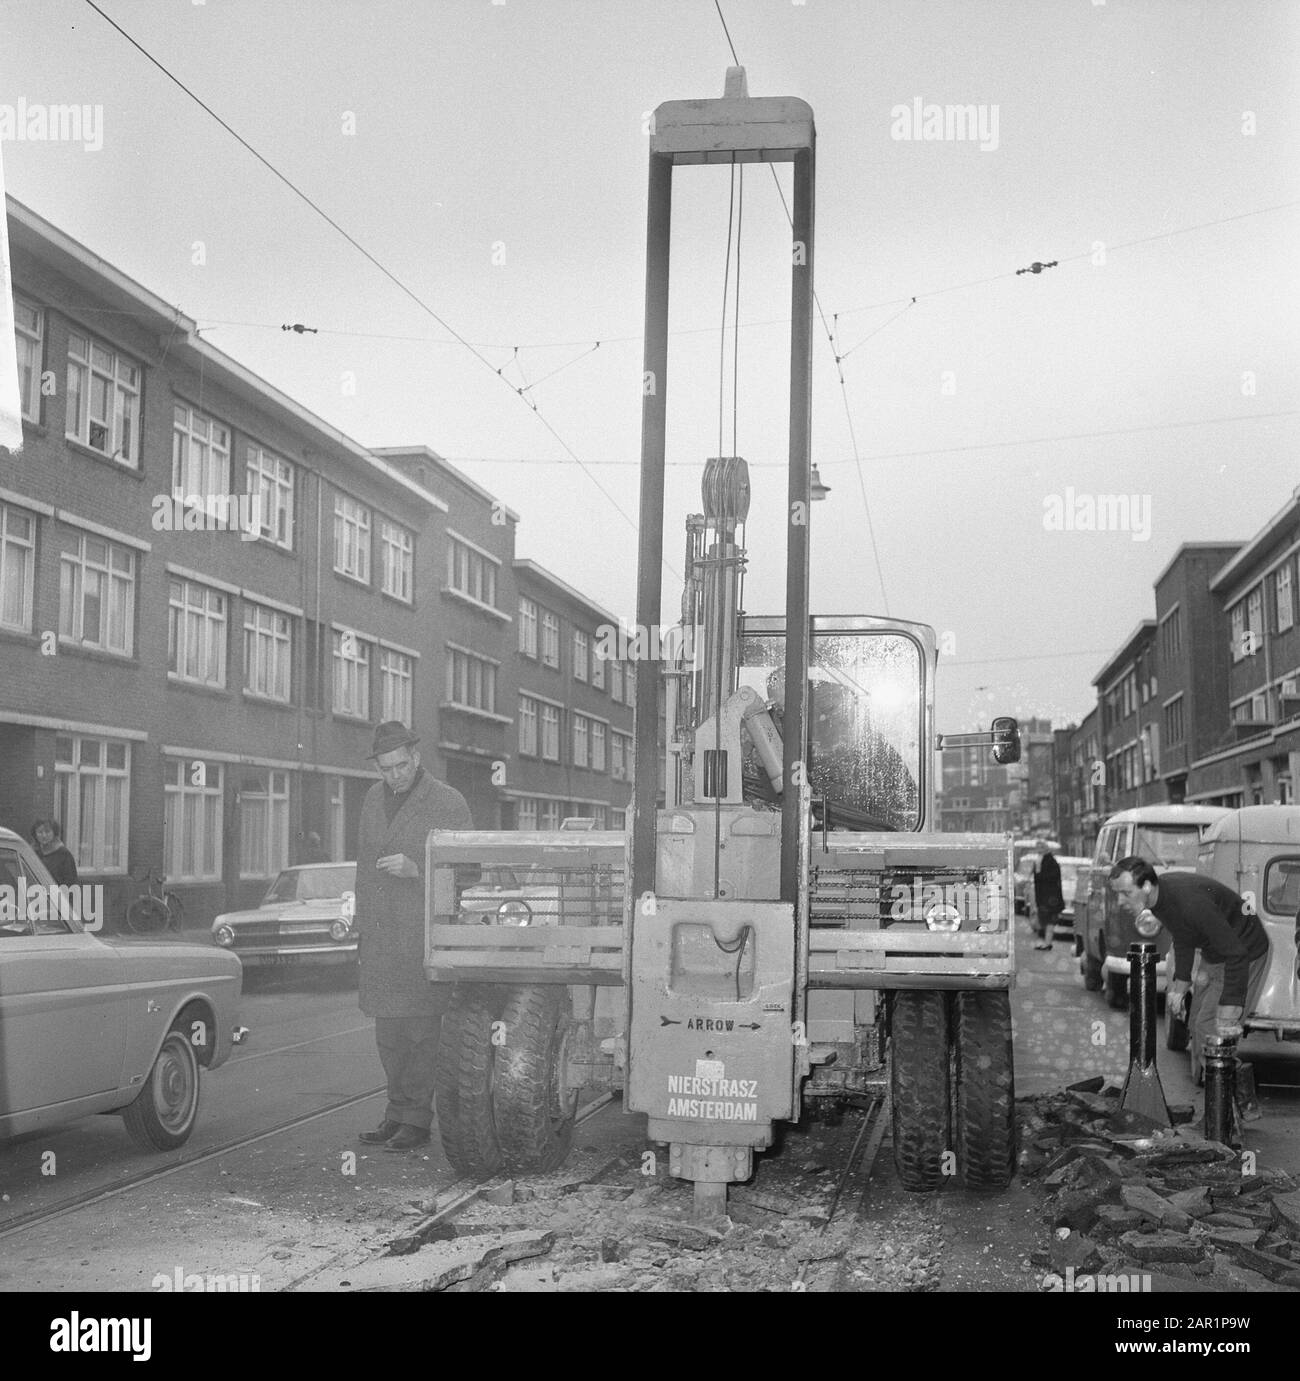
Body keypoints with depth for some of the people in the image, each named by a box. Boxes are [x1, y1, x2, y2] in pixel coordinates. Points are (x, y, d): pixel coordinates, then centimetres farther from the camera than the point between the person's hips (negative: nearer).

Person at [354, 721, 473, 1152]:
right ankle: (397, 1113, 19)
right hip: (380, 936, 6)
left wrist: (416, 869, -20)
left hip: (424, 934, -6)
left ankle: (416, 1119, 2)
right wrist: (363, 928, 19)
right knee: (388, 1032, 10)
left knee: (421, 1028, -5)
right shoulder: (374, 800, 13)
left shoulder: (448, 803, -5)